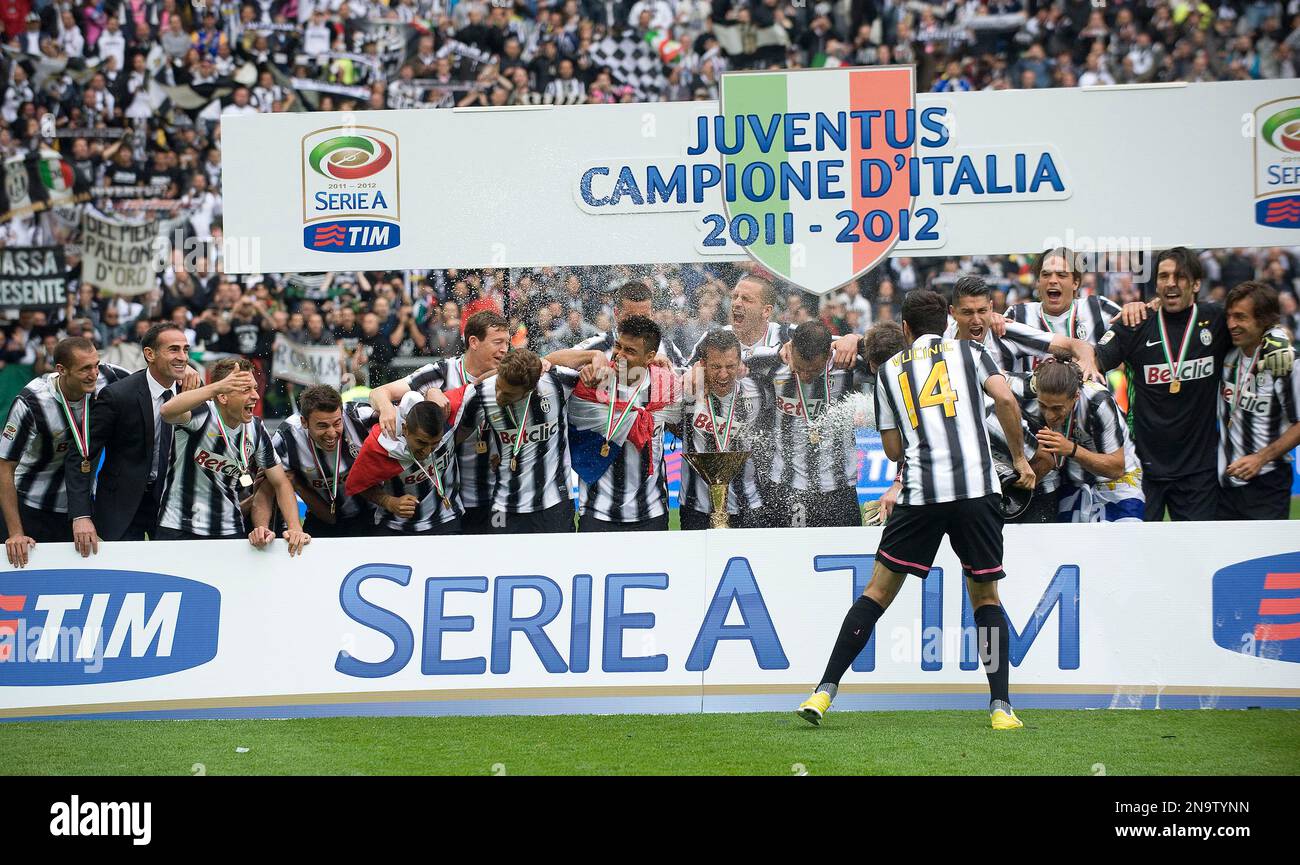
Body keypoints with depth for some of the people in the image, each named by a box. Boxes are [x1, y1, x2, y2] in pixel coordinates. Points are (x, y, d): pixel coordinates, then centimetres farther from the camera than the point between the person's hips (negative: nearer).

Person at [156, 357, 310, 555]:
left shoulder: (256, 429, 1)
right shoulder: (202, 414, -17)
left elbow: (280, 483, 9)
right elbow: (168, 411, -41)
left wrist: (295, 529, -7)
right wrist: (216, 387, -55)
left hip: (230, 531, 4)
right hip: (179, 531, -4)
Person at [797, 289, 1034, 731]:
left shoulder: (890, 369, 18)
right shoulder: (969, 351, 14)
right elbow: (1005, 399, -4)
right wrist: (1020, 459, 6)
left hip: (920, 493, 0)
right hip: (977, 487, 0)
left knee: (878, 591, 8)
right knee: (986, 596, 13)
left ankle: (824, 693, 2)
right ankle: (1001, 707, 3)